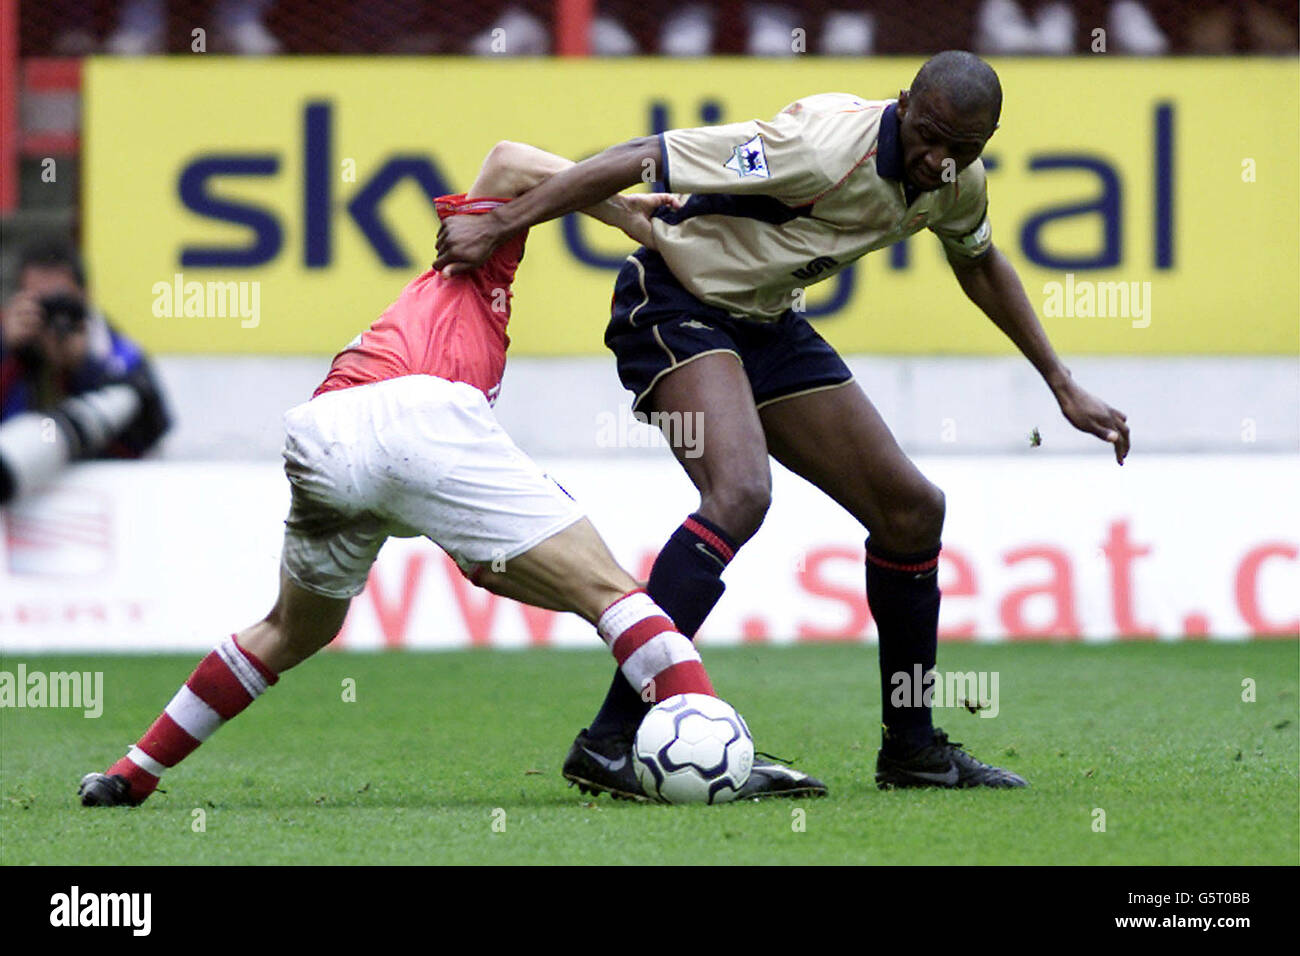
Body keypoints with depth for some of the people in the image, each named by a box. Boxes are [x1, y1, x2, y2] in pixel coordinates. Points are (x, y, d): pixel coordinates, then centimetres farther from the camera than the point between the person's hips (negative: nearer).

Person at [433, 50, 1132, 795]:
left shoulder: (958, 181, -5)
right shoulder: (823, 147, -31)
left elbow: (980, 264, 20)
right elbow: (638, 160, -29)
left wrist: (1063, 385, 21)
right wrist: (496, 227, -30)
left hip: (771, 324, 9)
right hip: (676, 306, -9)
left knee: (913, 509, 6)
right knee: (740, 491, -32)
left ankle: (912, 748, 21)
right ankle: (612, 739, -34)